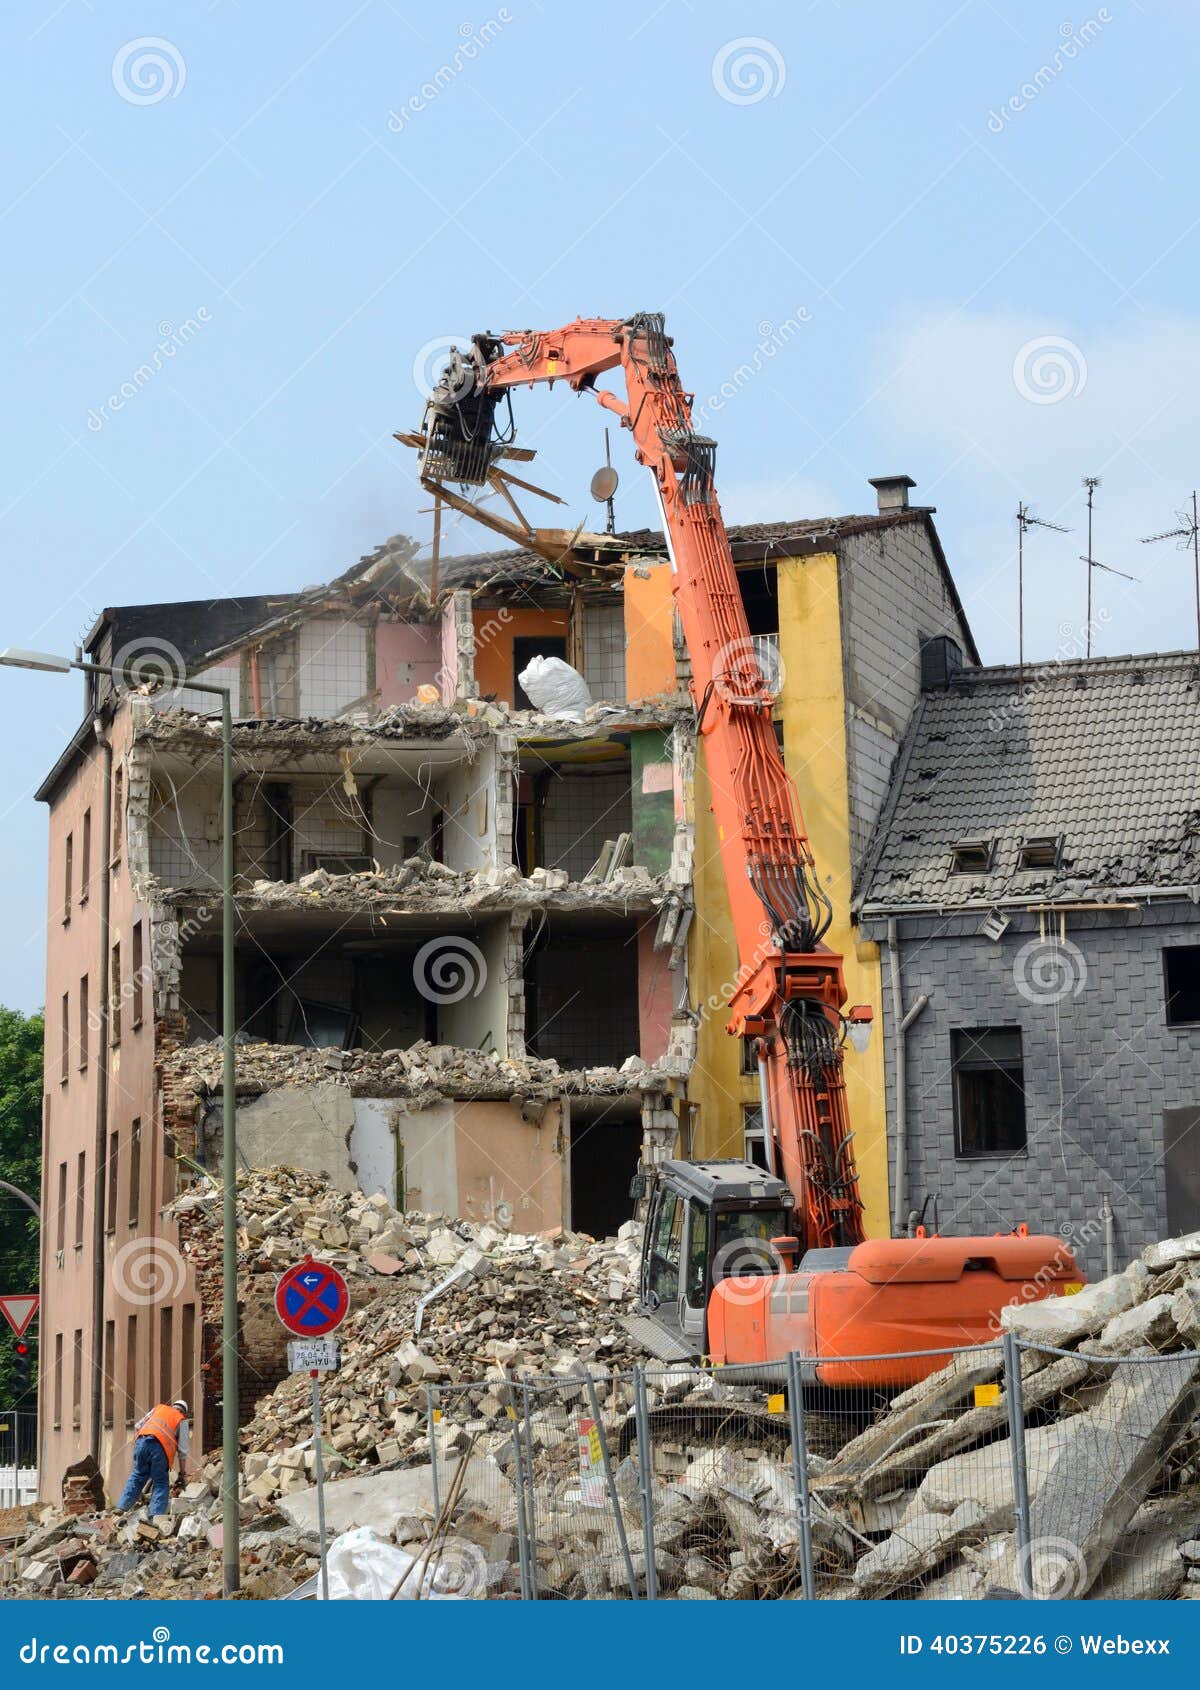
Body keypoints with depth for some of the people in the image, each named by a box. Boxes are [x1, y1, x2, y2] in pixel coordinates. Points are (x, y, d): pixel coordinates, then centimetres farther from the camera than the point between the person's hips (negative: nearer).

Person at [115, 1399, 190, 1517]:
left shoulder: (159, 1408, 29)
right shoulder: (182, 1420, 21)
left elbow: (138, 1426, 23)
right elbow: (183, 1450, 16)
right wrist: (182, 1472, 22)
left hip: (142, 1441, 3)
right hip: (160, 1447, -3)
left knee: (137, 1476, 14)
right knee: (161, 1483, 5)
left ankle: (121, 1508, 7)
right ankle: (155, 1515, -7)